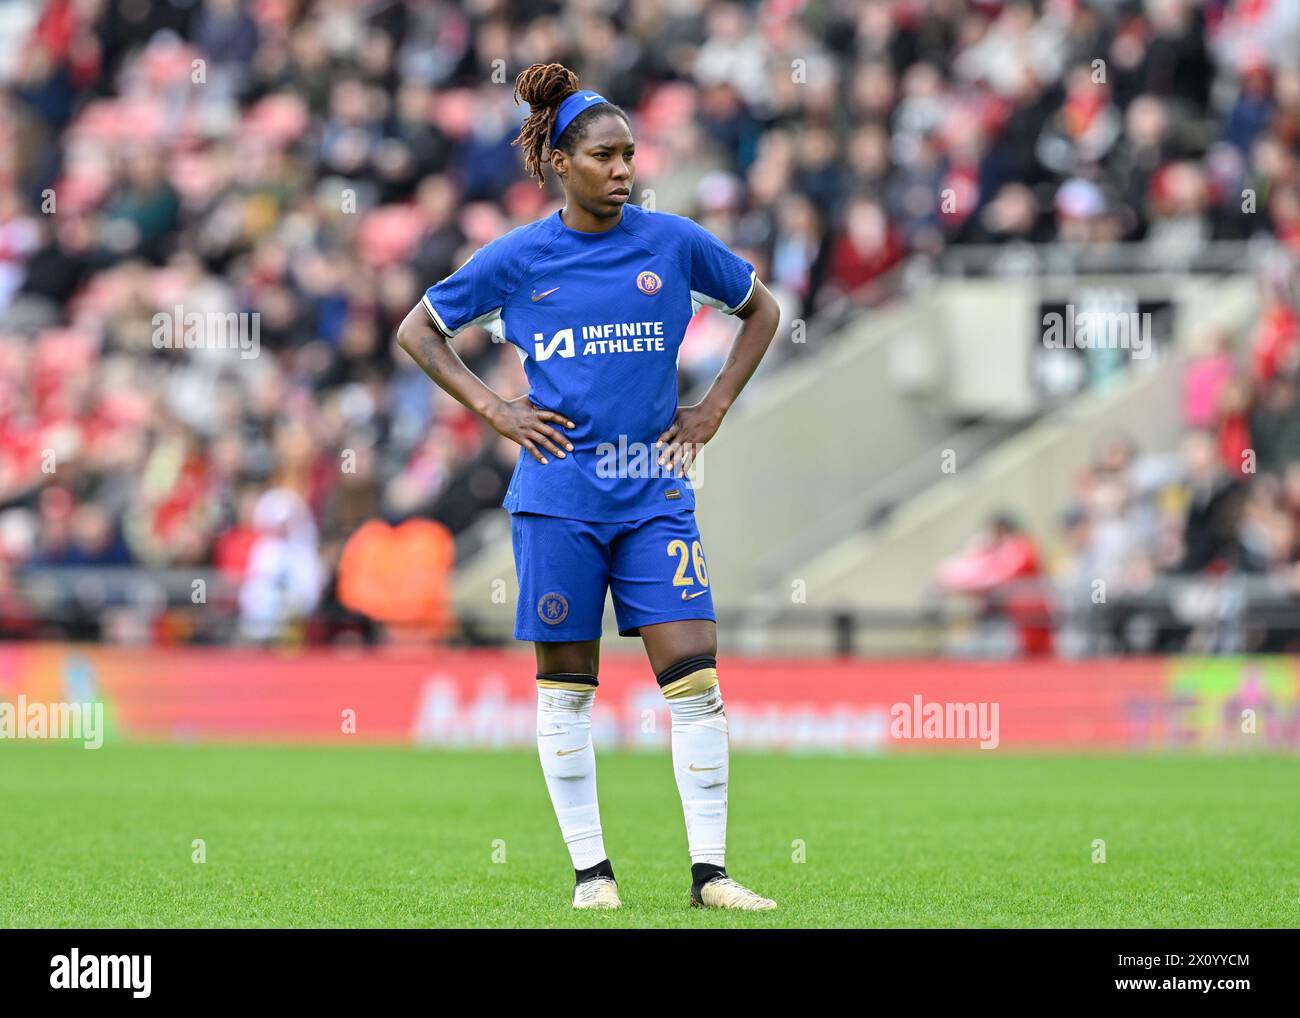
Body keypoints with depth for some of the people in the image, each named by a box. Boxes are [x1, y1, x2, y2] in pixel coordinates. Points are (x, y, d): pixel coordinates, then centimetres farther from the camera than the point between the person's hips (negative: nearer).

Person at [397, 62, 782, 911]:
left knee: (695, 680, -8)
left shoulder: (674, 242, 2)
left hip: (656, 494, 1)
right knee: (566, 686, 3)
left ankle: (711, 872, -5)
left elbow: (761, 309, 17)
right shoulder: (518, 259, 0)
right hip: (558, 496, -1)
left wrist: (715, 407, 7)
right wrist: (495, 410, 1)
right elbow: (418, 331, 11)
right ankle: (591, 868, 12)